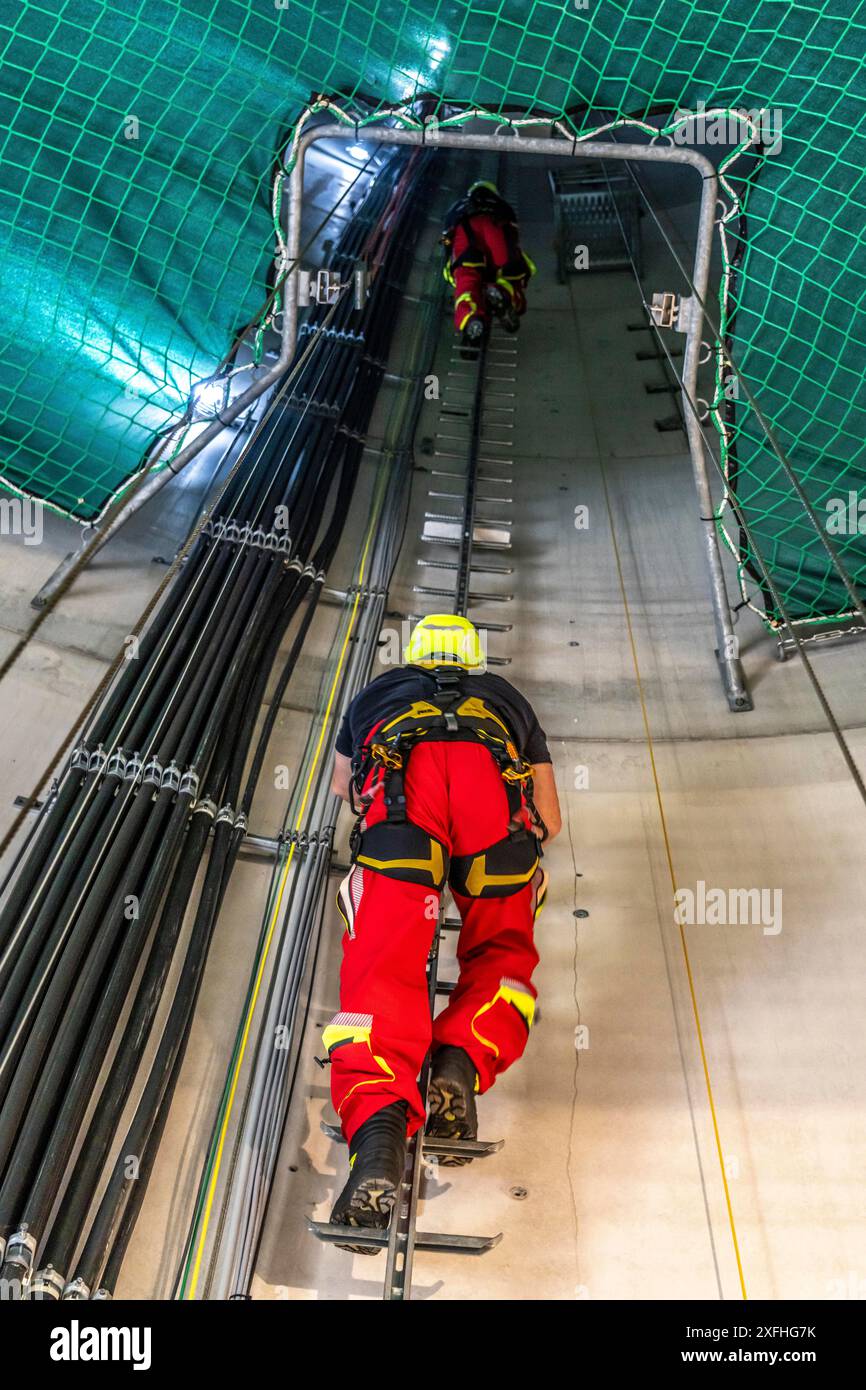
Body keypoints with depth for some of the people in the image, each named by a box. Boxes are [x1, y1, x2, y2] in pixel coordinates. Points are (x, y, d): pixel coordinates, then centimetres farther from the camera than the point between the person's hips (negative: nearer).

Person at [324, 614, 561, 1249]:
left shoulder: (379, 689, 41)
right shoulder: (505, 695, 40)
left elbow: (341, 786, 56)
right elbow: (550, 820, 37)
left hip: (400, 781, 0)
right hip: (492, 778, 1)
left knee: (383, 965, -7)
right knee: (501, 954, 17)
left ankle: (378, 1124, -29)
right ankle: (462, 1061, -9)